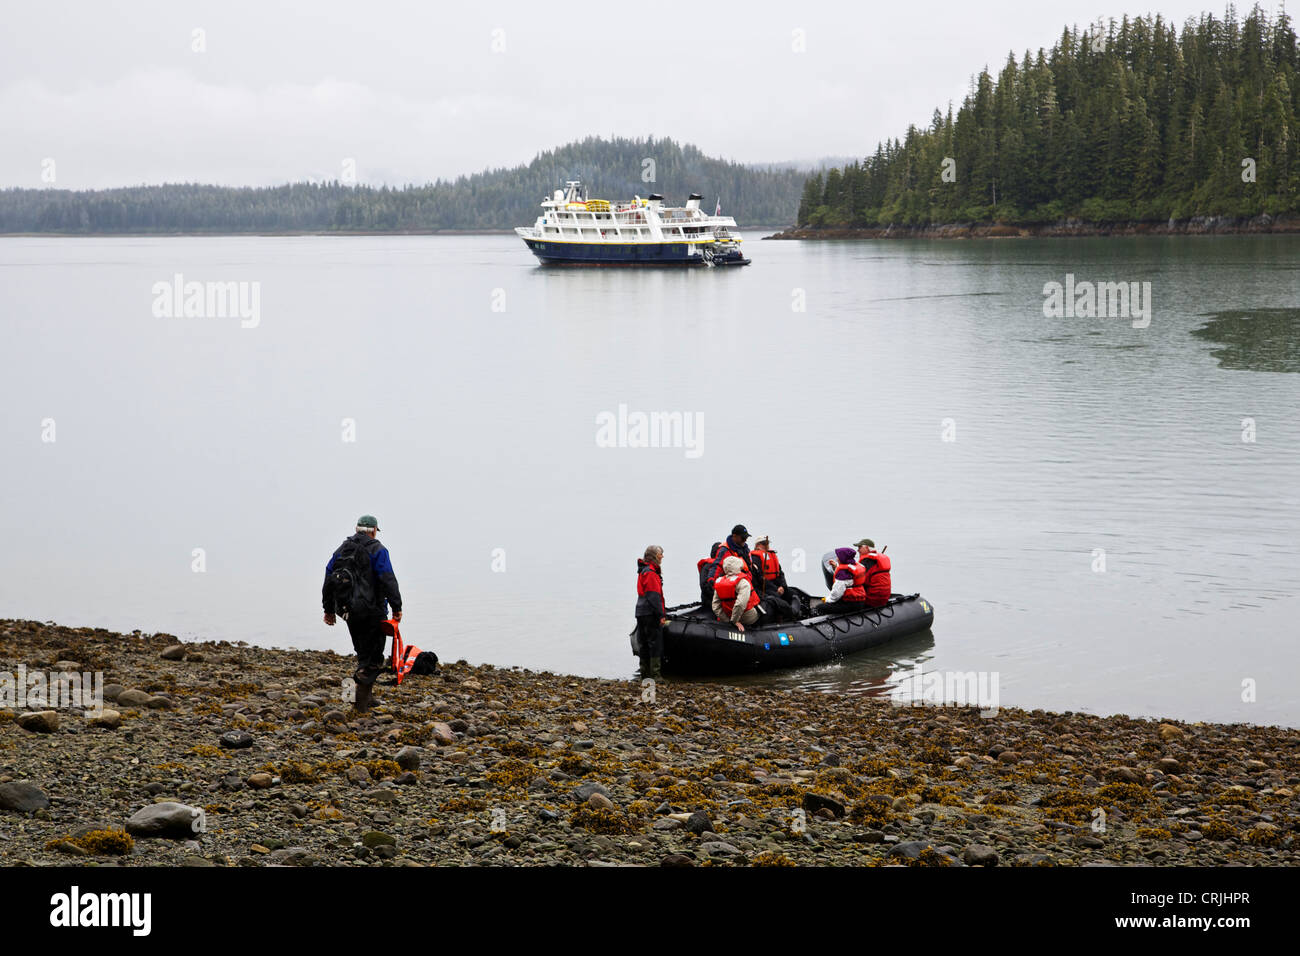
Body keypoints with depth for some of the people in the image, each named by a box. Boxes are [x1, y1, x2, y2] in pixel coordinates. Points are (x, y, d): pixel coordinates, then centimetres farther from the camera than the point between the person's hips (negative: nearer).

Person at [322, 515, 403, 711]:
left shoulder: (341, 550, 13)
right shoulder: (377, 550, -6)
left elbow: (329, 580, 15)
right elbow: (388, 581, -14)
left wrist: (329, 609, 21)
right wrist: (397, 607, -12)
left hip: (349, 611, 6)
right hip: (372, 610, -6)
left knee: (363, 653, 18)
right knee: (373, 656, -2)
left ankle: (368, 695, 18)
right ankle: (361, 700, -11)